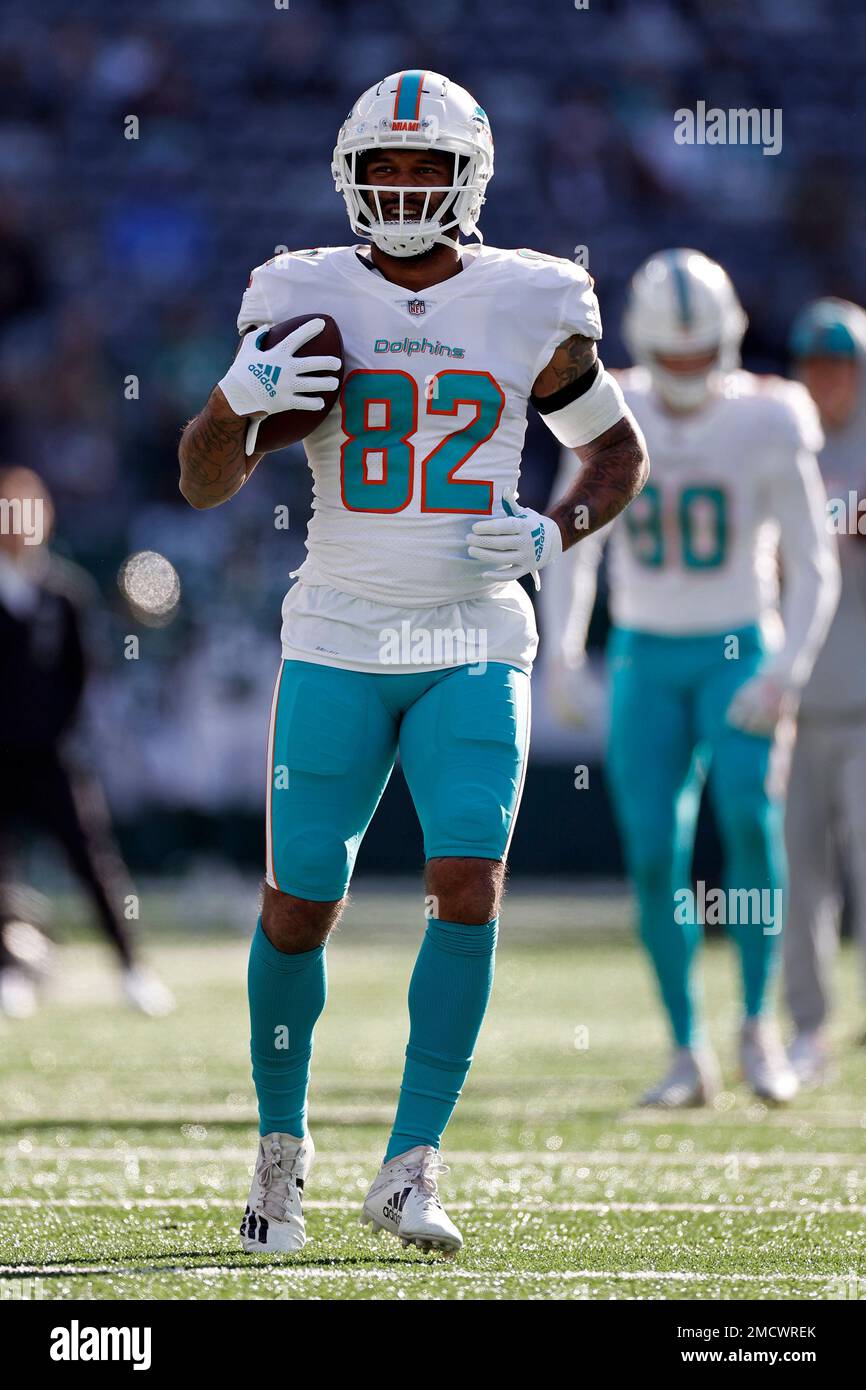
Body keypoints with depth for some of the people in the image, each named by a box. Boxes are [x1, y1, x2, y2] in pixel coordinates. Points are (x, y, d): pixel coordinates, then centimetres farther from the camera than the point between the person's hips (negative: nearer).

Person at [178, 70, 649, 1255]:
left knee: (470, 889, -16)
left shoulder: (529, 311, 0)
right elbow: (202, 483, 1)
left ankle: (411, 1169, -11)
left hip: (475, 647, 0)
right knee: (300, 906, 2)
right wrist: (242, 397, -20)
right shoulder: (306, 302, -1)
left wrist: (552, 536, -6)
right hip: (339, 644, 0)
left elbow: (619, 453, 14)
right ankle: (282, 1145, 25)